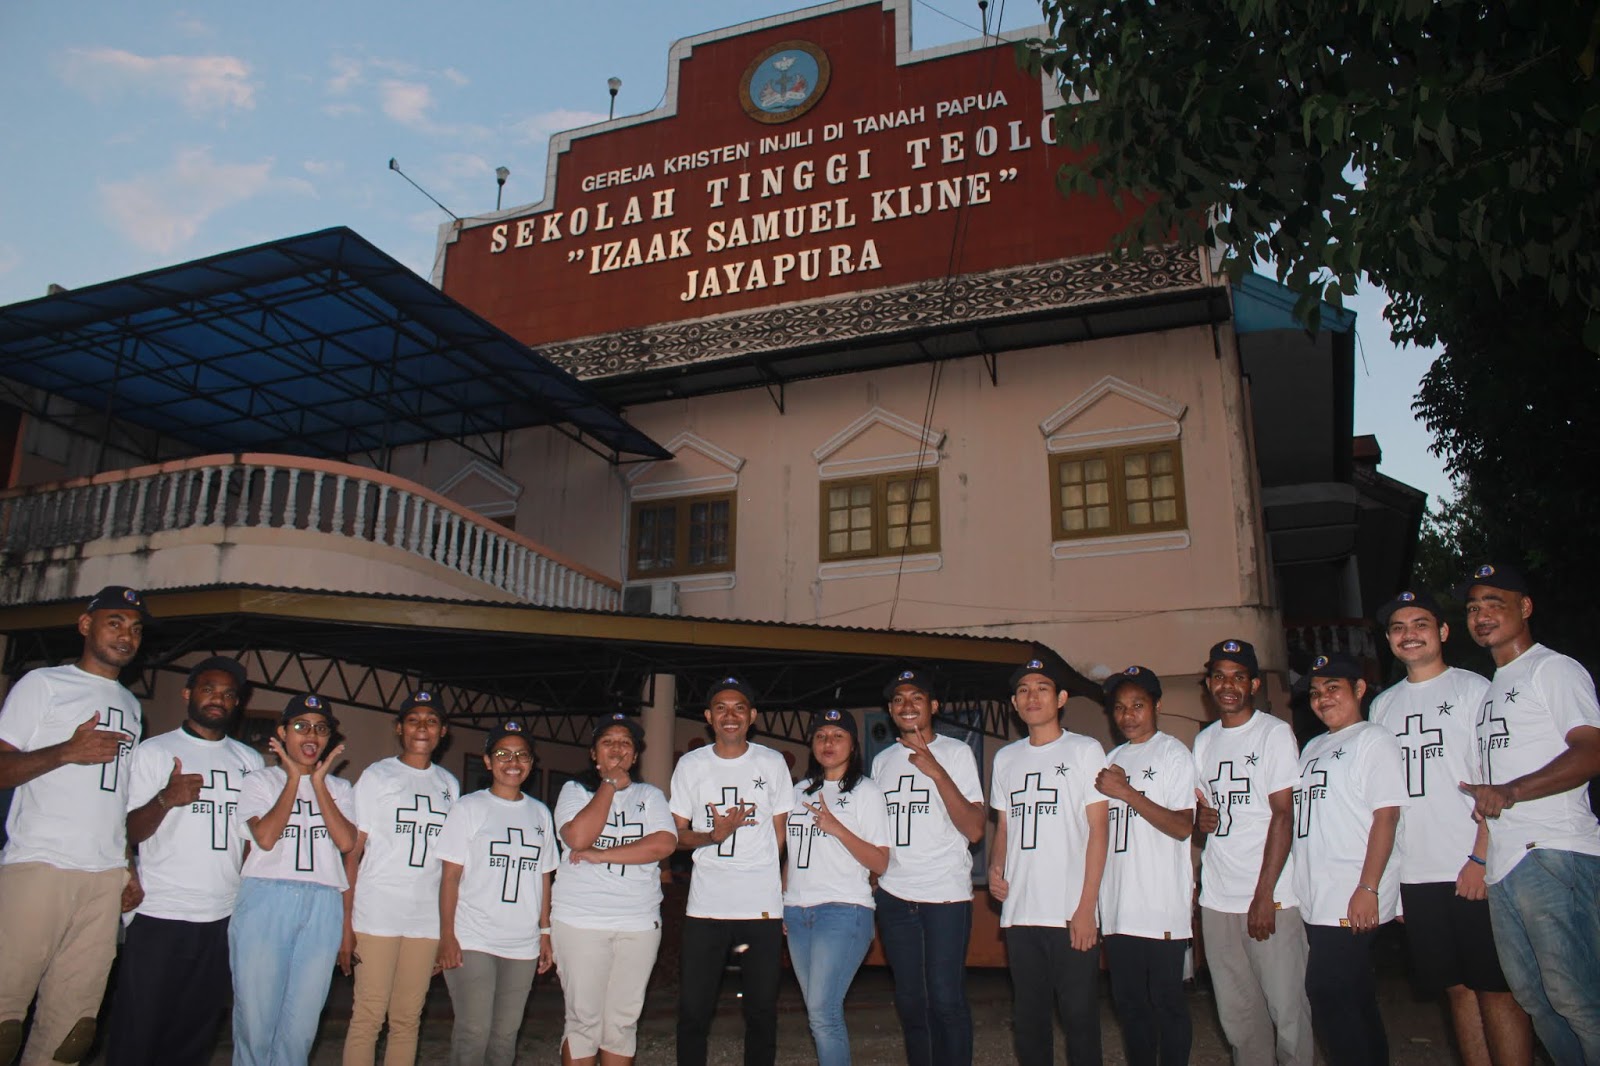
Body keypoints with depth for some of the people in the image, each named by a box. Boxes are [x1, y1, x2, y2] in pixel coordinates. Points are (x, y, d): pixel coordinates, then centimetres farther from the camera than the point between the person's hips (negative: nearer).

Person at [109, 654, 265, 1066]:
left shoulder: (250, 760, 13)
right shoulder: (154, 751, 3)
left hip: (224, 919, 3)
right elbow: (130, 834, -3)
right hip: (159, 916, -3)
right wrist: (165, 799, -23)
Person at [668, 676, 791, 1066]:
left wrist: (782, 888, 1)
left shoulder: (772, 763, 4)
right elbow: (678, 834, 7)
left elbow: (780, 834, 9)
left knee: (761, 1012, 8)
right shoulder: (690, 765, 5)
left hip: (763, 906, 0)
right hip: (705, 905, 1)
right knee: (693, 1011, 5)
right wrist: (714, 836, -13)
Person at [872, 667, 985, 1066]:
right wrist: (870, 875, 7)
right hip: (894, 895, 4)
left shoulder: (956, 752, -2)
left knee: (946, 1000, -4)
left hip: (946, 894, -4)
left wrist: (936, 771, -20)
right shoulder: (882, 760, 12)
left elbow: (974, 830, -12)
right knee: (910, 1001, 10)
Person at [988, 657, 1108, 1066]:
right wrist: (995, 867, -2)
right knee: (1028, 1018, 11)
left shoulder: (1085, 750, 0)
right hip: (1019, 912, 4)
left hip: (1072, 913, -4)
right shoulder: (1005, 759, 13)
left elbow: (1098, 829, -4)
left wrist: (1086, 907, -11)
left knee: (1079, 1016, 0)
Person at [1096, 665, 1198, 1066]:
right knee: (1128, 1002, 12)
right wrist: (1107, 789, 4)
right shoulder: (1113, 759, 16)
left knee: (1167, 1001, 0)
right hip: (1119, 905, 6)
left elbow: (1182, 827, -13)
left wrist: (1126, 792, -16)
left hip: (1163, 904, -6)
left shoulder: (1173, 753, -3)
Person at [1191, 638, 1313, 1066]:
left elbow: (1283, 815, -9)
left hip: (1270, 896, -5)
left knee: (1286, 1008, -2)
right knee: (1237, 1015, 9)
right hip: (1217, 899, 5)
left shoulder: (1274, 732, -3)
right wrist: (1200, 817, -2)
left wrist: (1264, 895, -14)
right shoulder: (1203, 741, 14)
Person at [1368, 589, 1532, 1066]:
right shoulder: (1382, 705, 14)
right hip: (1414, 875, 5)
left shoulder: (1474, 689, 0)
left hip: (1473, 871, -4)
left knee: (1496, 989, -1)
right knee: (1458, 990, 10)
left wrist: (1480, 857, -15)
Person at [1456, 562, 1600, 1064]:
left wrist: (1510, 791, -23)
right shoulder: (1493, 687, 24)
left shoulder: (1554, 669, -1)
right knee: (1533, 997, 11)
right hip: (1503, 861, 9)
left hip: (1551, 853, -9)